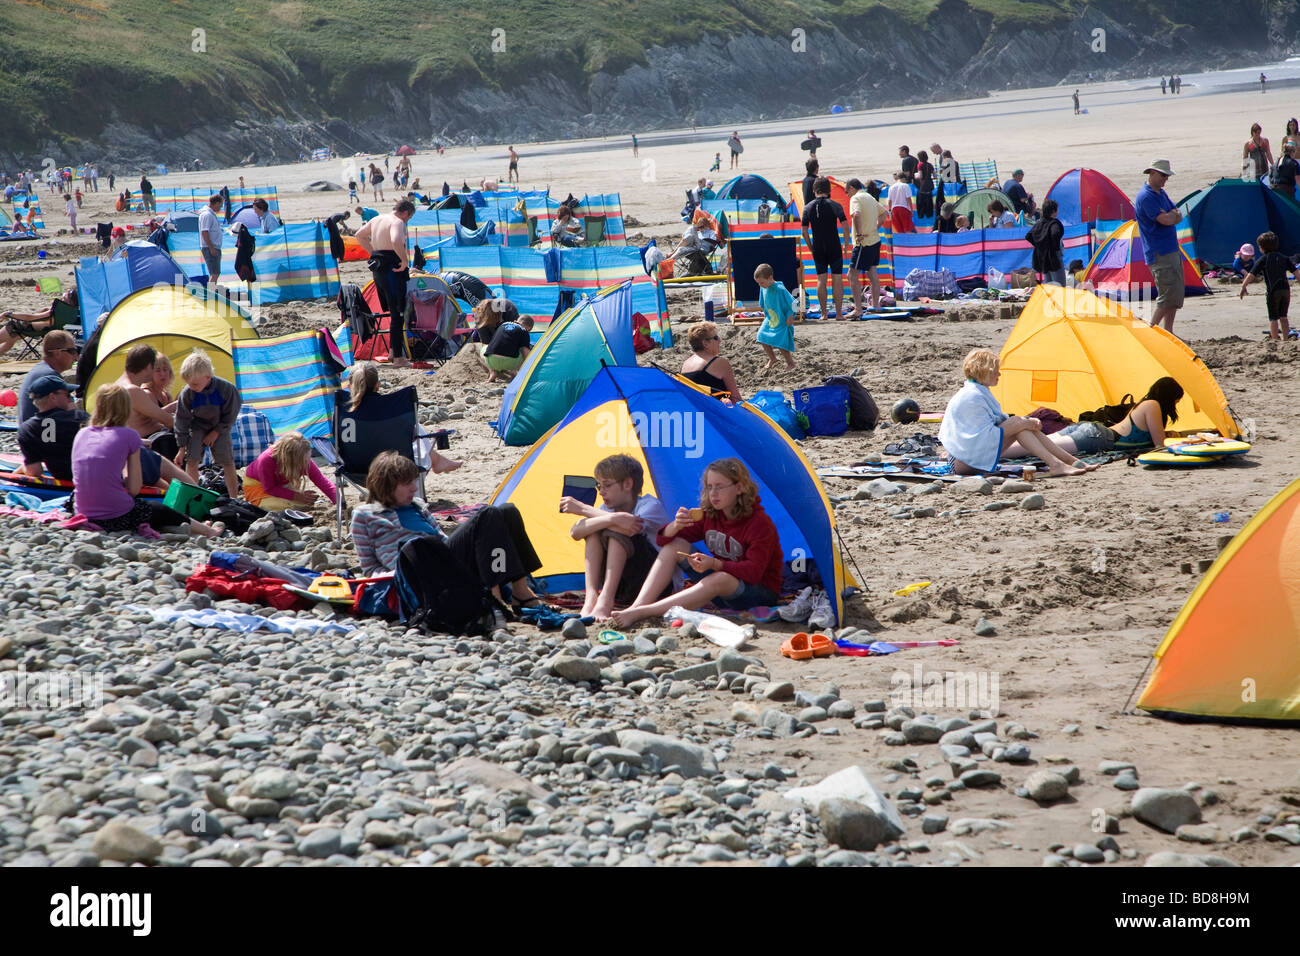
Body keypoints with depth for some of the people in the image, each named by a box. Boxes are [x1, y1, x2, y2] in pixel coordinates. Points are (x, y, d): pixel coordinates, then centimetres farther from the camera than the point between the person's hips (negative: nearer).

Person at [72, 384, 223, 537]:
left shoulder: (81, 434, 8)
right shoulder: (129, 436, -5)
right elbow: (134, 488, -6)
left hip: (85, 517, 5)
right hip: (118, 519, -5)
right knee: (160, 510, 27)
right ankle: (209, 532, 50)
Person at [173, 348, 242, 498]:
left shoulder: (226, 389, -26)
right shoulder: (187, 393, -23)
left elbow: (230, 416, -11)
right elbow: (182, 420, -13)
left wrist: (216, 433, -12)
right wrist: (182, 448, -12)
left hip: (220, 428, -1)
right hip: (197, 427, 1)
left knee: (228, 462, -7)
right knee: (191, 460, -14)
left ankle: (234, 498, 5)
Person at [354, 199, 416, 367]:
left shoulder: (377, 219, 14)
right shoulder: (397, 222, -14)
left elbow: (359, 235, 27)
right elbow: (396, 242, -34)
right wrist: (404, 260, -21)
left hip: (378, 269, 9)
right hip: (393, 269, -9)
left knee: (394, 311, 22)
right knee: (398, 314, -3)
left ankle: (393, 350, 28)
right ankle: (398, 358, -2)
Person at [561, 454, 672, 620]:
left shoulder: (652, 505, -9)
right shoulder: (608, 509, 8)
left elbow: (629, 529, -32)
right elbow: (575, 532, -14)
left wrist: (583, 509, -22)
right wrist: (609, 518, -34)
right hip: (623, 591, 6)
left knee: (618, 531, -25)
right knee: (594, 527, -12)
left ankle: (605, 600, -34)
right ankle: (591, 596, -26)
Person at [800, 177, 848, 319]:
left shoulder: (808, 207, 3)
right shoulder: (834, 205, -4)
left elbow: (804, 231, 0)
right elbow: (844, 223, -13)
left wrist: (811, 247, 10)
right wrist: (845, 244, -3)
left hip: (818, 248, 2)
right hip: (834, 247, -2)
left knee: (821, 280, 9)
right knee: (837, 280, 3)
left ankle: (824, 313, 9)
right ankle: (838, 313, 0)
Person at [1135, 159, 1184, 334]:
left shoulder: (1161, 193, 17)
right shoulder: (1146, 196, -14)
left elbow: (1179, 217, 12)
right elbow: (1165, 220, -22)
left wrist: (1172, 215, -10)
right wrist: (1174, 215, 0)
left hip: (1173, 250, 10)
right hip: (1160, 255, -10)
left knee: (1176, 296, 10)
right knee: (1168, 294, -14)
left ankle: (1168, 333, 14)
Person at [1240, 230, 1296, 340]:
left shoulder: (1263, 259, -3)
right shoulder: (1283, 258, 10)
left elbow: (1251, 275, -9)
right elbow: (1295, 271, 8)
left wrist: (1243, 287, -5)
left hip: (1273, 291, -4)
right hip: (1285, 289, 4)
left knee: (1273, 318, 3)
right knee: (1283, 317, 16)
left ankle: (1275, 339, -2)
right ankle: (1285, 339, 17)